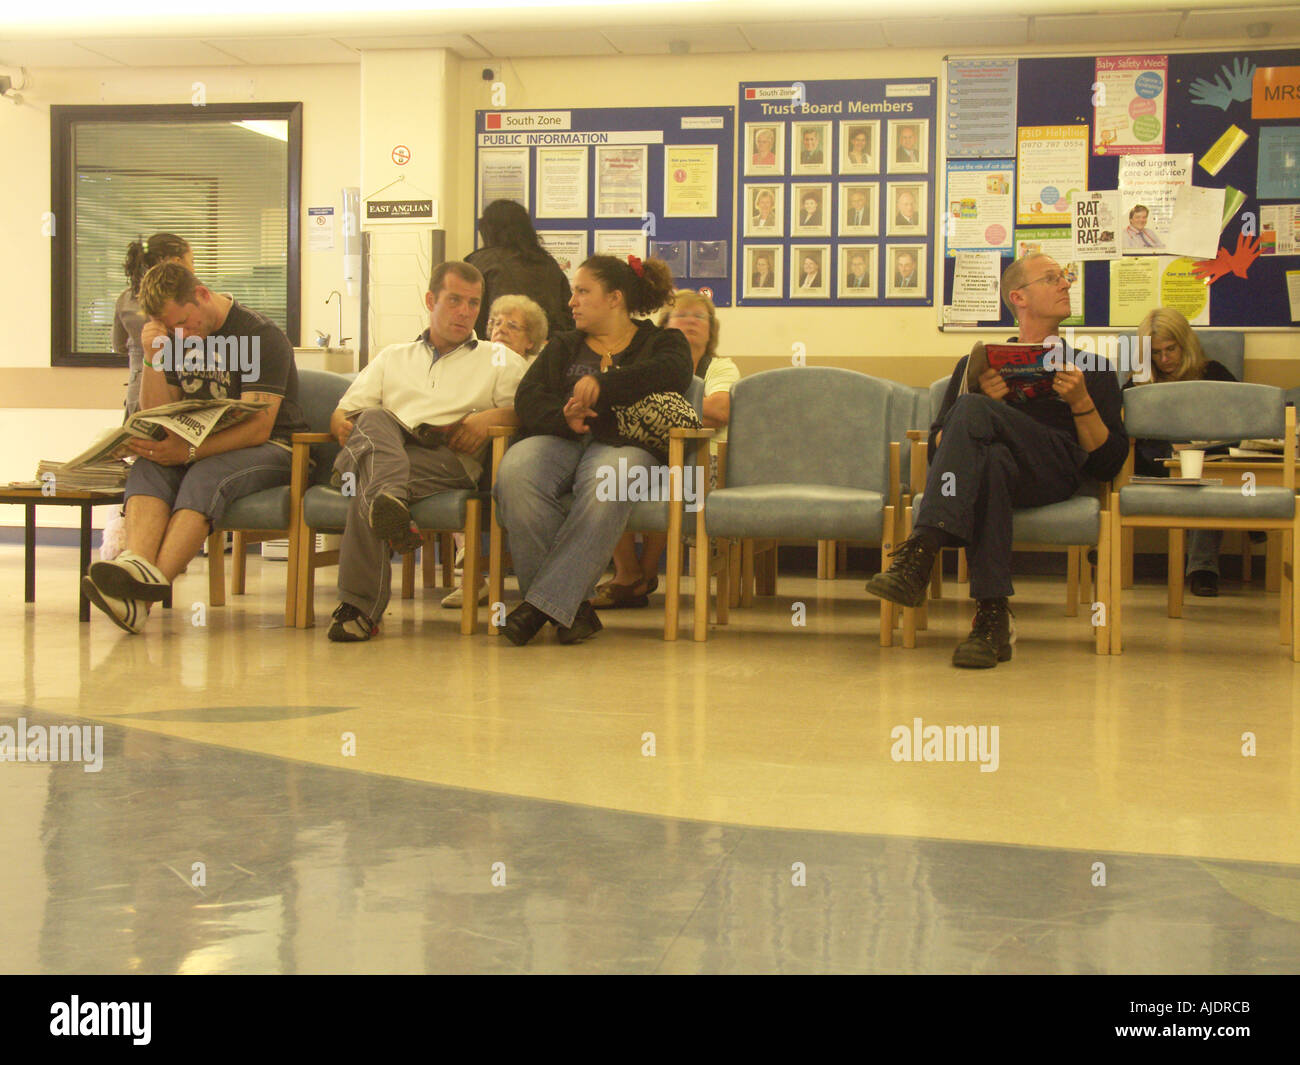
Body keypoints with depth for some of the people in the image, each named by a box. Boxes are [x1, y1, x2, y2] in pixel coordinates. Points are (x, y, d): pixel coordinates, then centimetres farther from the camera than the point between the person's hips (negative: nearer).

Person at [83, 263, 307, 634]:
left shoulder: (260, 336, -12)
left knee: (205, 475, -36)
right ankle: (137, 565, -53)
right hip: (202, 448, 6)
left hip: (269, 450, -6)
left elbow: (258, 427, -21)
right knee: (147, 467, -25)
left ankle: (142, 596, -53)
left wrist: (189, 452, -33)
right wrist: (152, 358, -5)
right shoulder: (176, 339, 11)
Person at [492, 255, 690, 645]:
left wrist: (603, 385, -18)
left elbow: (673, 373, -6)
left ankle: (543, 604, -39)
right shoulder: (562, 347, 31)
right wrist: (563, 417, -11)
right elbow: (528, 398, 12)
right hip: (559, 440, 3)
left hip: (623, 444, -3)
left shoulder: (662, 342, 21)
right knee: (515, 473, -34)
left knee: (607, 486, -41)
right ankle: (572, 606, -32)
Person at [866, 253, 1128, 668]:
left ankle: (919, 556, -48)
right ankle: (992, 615, -49)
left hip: (1054, 472, -1)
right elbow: (937, 446, 19)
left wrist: (1082, 403, 1)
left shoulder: (1092, 369, 27)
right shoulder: (976, 364, 30)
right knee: (991, 461, -39)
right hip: (989, 466, 1)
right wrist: (980, 400, 1)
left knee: (973, 413, -33)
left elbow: (1108, 465, 17)